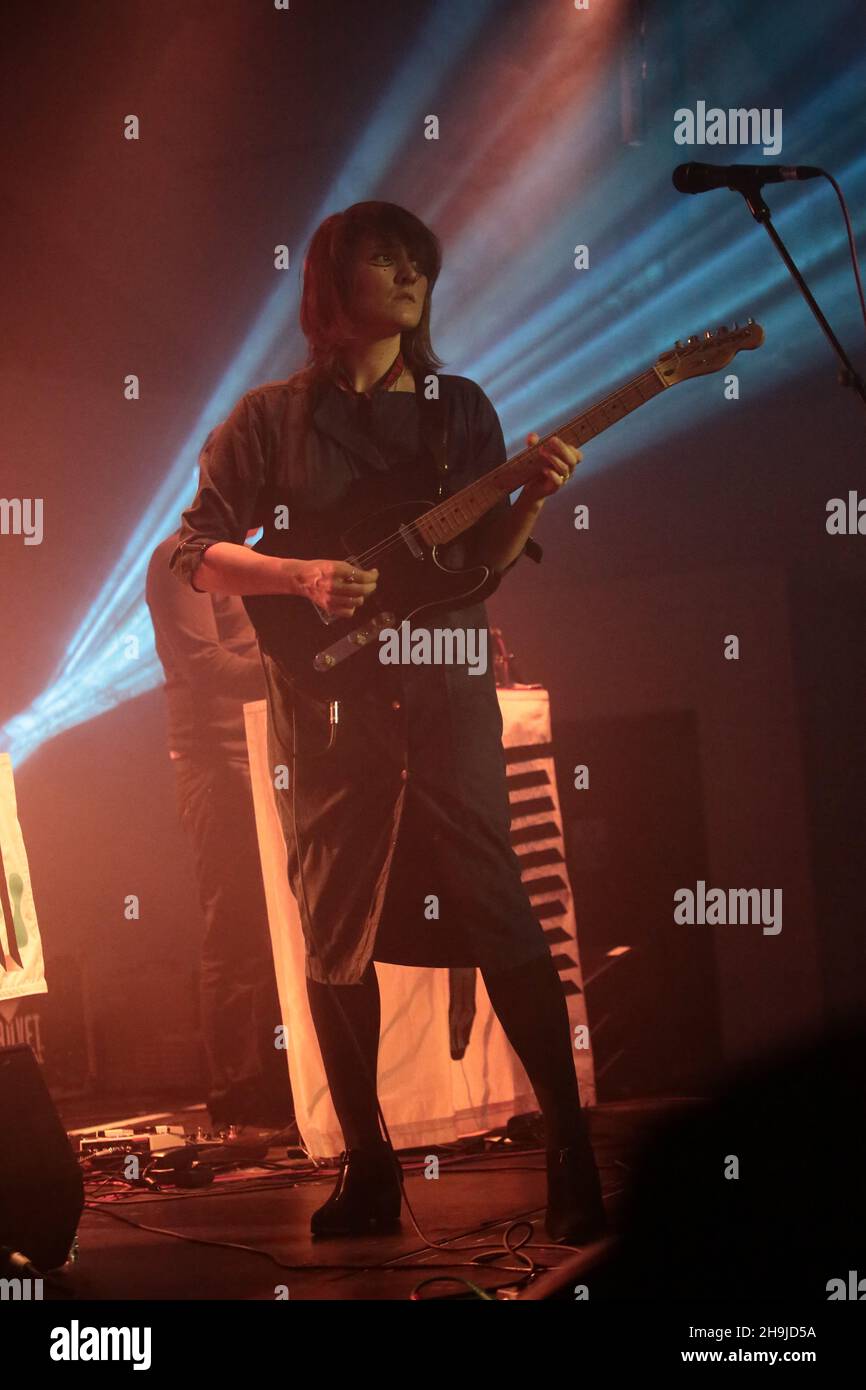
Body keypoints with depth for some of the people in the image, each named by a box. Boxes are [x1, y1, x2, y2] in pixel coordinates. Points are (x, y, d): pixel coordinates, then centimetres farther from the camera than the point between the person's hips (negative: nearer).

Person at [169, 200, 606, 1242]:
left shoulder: (461, 407, 12)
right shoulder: (270, 417, 6)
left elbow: (483, 561, 12)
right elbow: (195, 551, 3)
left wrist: (533, 499, -7)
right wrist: (303, 579, -12)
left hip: (446, 696, 1)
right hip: (324, 705, 0)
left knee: (499, 919, -6)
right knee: (336, 939, 3)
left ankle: (571, 1153, -1)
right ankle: (367, 1166, 15)